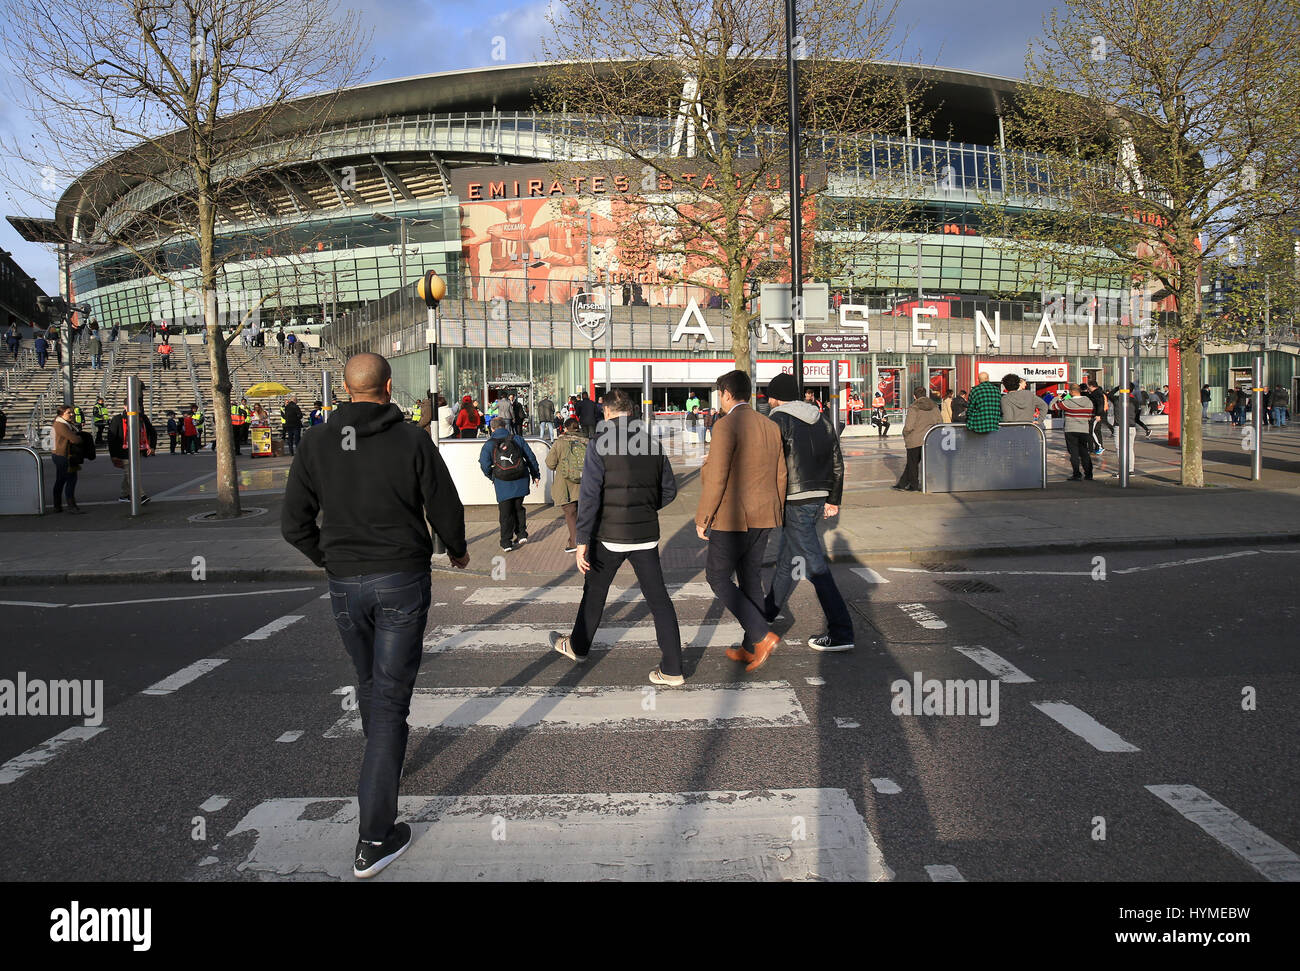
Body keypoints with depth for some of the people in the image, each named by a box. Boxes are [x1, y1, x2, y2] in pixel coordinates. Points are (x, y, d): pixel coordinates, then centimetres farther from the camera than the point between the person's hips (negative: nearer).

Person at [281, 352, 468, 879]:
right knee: (391, 697, 0)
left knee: (369, 684, 25)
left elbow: (294, 525, 2)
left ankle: (384, 765, 50)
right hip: (403, 582, -3)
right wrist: (457, 551, 17)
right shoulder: (412, 441, -10)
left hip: (345, 585, 3)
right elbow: (446, 510, -4)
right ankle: (374, 837, 0)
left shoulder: (316, 445, -2)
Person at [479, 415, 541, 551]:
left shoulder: (489, 444, -1)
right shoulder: (517, 439, 5)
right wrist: (535, 474, 18)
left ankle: (506, 543, 7)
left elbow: (484, 465, -7)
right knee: (518, 507, 20)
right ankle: (521, 534, 13)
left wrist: (492, 477, 11)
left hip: (503, 484, -2)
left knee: (505, 513, 5)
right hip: (521, 481, 2)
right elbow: (531, 457, 7)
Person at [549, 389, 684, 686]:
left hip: (610, 535, -3)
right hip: (647, 534, 3)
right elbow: (669, 490, 10)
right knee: (658, 599, 4)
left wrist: (582, 542, -14)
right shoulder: (653, 443, 3)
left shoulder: (600, 445, -10)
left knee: (594, 592, 17)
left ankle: (578, 646, 38)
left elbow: (589, 496, -15)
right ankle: (672, 669, 2)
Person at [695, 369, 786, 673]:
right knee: (750, 579, 15)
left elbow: (716, 478, -19)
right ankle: (751, 648, 22)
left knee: (718, 578, 5)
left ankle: (763, 636, -5)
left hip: (732, 518, -7)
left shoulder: (726, 425, -15)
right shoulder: (770, 426, 9)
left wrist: (702, 518, -10)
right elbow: (780, 476, 12)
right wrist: (773, 514, 22)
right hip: (762, 517, 8)